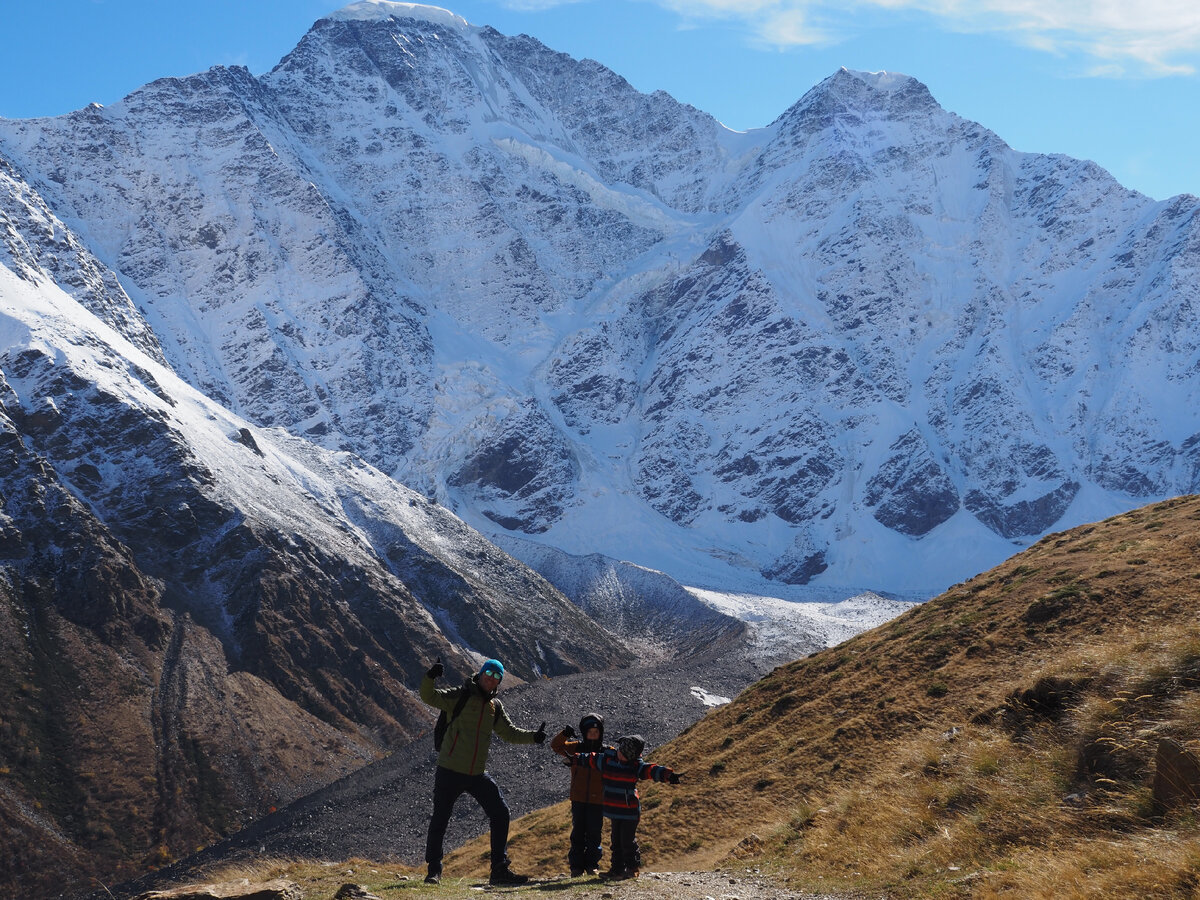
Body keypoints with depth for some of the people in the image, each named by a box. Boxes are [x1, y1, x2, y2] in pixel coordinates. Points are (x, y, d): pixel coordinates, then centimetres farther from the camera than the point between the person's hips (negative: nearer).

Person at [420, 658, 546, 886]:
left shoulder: (495, 706, 12)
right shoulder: (460, 696, -6)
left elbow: (509, 732, 20)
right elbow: (429, 697, -17)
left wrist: (532, 737, 4)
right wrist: (430, 678, -37)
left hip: (477, 775, 5)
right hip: (450, 772, -5)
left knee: (501, 813, 2)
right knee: (439, 820, 0)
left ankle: (500, 869, 10)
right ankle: (434, 870, 16)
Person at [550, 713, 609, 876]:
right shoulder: (576, 748, 4)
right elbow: (555, 745, -2)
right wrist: (564, 734, -20)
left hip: (597, 800, -1)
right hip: (578, 799, 1)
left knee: (594, 833, 2)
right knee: (578, 833, 4)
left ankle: (592, 864, 13)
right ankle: (576, 866, 10)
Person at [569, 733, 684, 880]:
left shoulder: (636, 765, -9)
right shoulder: (606, 758, 1)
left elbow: (651, 770, -21)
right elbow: (589, 760, 16)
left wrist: (669, 775, -35)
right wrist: (574, 760, 21)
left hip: (630, 810, -5)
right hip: (614, 810, 5)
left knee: (628, 840, -2)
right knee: (617, 840, 11)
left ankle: (633, 868, 12)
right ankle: (617, 868, 18)